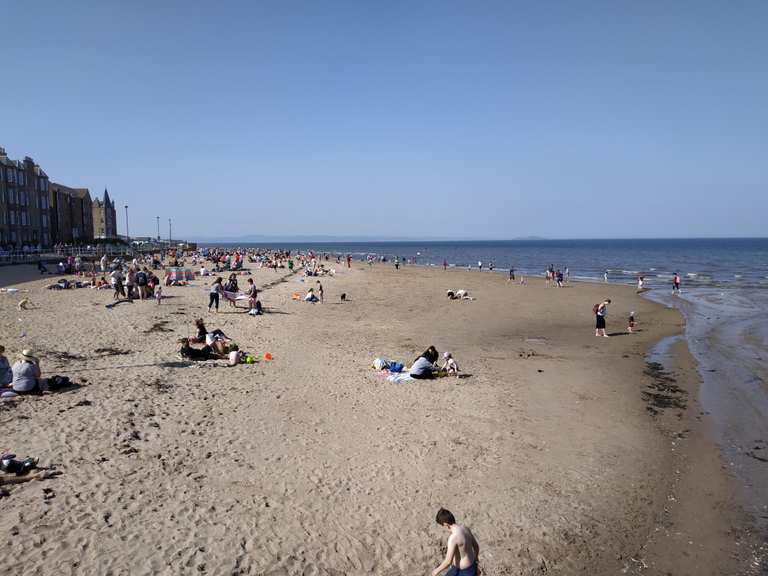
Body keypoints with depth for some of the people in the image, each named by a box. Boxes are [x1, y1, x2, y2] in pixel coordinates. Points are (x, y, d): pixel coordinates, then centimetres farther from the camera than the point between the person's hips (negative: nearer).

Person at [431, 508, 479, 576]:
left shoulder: (453, 537, -30)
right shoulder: (465, 529, -5)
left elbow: (448, 561, -27)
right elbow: (476, 546, 9)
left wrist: (437, 570, -9)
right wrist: (474, 563, 25)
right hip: (471, 566, 8)